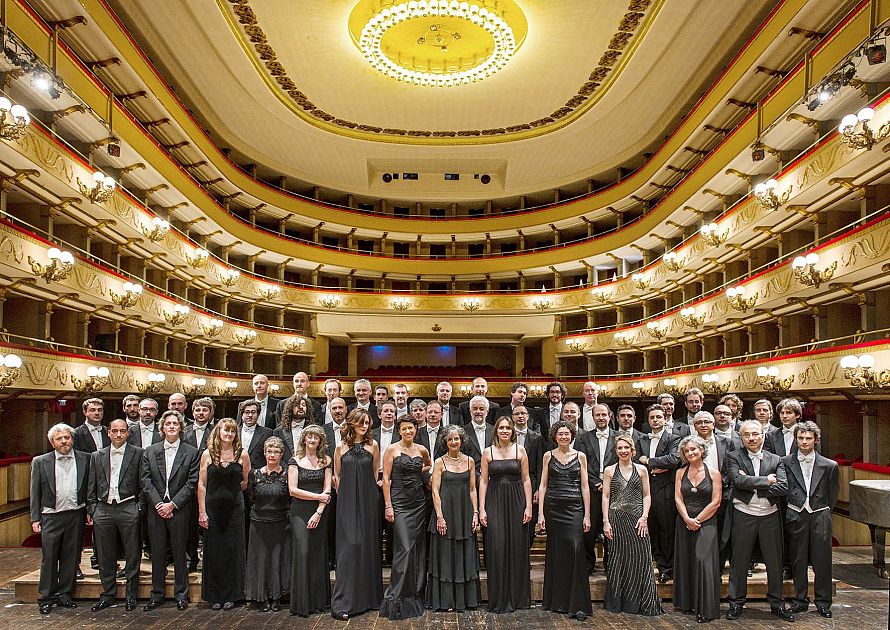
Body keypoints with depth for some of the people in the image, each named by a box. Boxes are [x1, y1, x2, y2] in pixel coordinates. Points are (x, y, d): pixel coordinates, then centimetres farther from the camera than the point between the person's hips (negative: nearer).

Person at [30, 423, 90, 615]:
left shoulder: (84, 459, 4)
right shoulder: (40, 462, 3)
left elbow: (89, 487, 7)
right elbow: (35, 493, 5)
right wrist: (35, 518, 0)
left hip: (76, 515, 1)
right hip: (51, 516, -1)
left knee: (71, 558, 8)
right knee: (49, 558, 2)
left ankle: (64, 594, 20)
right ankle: (47, 598, 14)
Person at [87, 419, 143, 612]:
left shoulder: (137, 453, 2)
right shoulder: (97, 456, 11)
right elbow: (91, 486, 12)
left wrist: (139, 507, -5)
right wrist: (91, 509, 4)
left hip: (128, 509, -3)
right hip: (103, 510, 3)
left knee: (132, 555, 3)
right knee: (105, 556, 11)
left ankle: (131, 596, 14)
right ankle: (108, 595, 24)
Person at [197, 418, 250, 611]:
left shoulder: (242, 454, -1)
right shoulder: (208, 454, 0)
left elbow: (247, 482, 8)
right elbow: (201, 484, -1)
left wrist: (232, 491, 4)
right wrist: (202, 511, -4)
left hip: (234, 508, 0)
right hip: (213, 507, 0)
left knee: (233, 550, 4)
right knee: (213, 551, 5)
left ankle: (230, 595, 16)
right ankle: (214, 596, 18)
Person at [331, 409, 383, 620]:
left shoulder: (373, 445, 3)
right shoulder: (341, 447, 2)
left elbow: (375, 473, 12)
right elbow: (337, 475, 9)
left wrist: (368, 490, 11)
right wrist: (343, 496, 7)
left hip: (368, 502, 1)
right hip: (347, 503, -1)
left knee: (369, 545, 5)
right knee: (349, 546, -6)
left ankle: (369, 597, 17)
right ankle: (343, 602, -2)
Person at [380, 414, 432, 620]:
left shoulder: (422, 450, 9)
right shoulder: (392, 449, -4)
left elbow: (429, 464, 31)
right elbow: (386, 478, -6)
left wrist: (419, 471, 11)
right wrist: (388, 506, -10)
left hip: (419, 502, 5)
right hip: (399, 502, -5)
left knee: (419, 547, 6)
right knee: (404, 548, -12)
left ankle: (416, 594, 17)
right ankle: (396, 597, -5)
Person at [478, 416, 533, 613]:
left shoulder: (520, 450, 3)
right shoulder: (488, 452, 4)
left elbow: (526, 479, 4)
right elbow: (483, 481, 3)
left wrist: (529, 506, -3)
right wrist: (481, 509, -3)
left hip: (516, 501, 0)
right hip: (495, 502, 0)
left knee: (517, 548, 5)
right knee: (496, 548, -2)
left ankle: (517, 597, 18)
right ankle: (499, 599, 9)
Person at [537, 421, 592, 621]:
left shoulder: (580, 456, 5)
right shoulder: (548, 456, 6)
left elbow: (585, 487, 5)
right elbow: (543, 485, 6)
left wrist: (587, 515, 0)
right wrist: (541, 513, 0)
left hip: (574, 509, -1)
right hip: (553, 508, 1)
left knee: (576, 550, -12)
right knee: (555, 553, 5)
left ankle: (578, 605, -7)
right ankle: (556, 601, 17)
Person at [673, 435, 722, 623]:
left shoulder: (713, 472, -2)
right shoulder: (681, 472, 6)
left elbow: (715, 502, -6)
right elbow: (678, 499, 2)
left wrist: (697, 520, -9)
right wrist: (687, 519, -11)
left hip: (706, 523, -3)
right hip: (684, 522, 3)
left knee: (703, 561, -9)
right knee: (685, 561, 7)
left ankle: (705, 609, -2)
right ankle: (687, 603, 19)